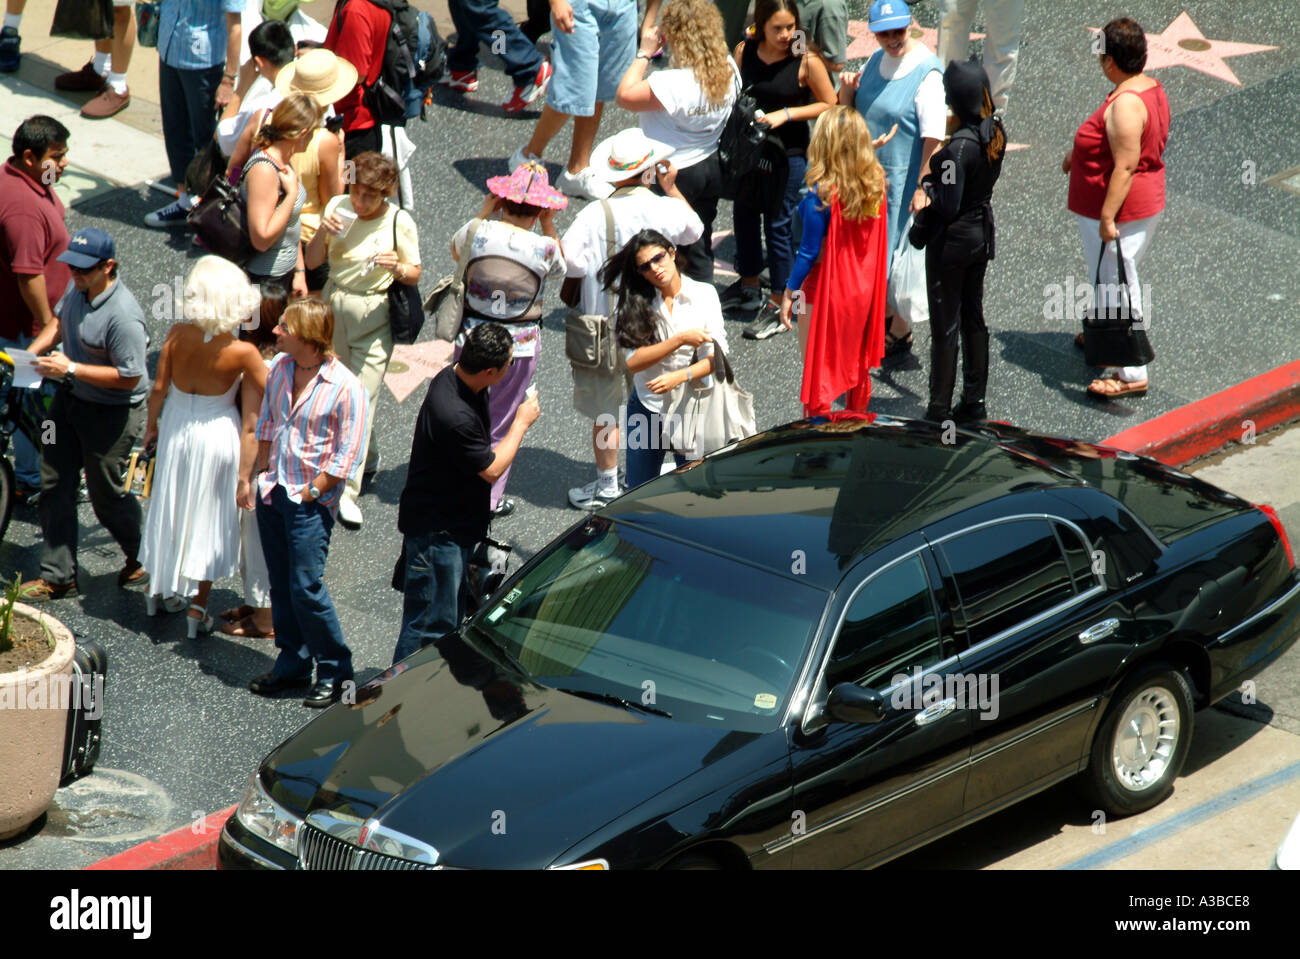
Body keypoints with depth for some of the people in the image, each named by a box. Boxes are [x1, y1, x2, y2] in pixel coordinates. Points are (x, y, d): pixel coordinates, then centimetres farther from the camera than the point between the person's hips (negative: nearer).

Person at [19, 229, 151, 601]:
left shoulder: (123, 316, -30)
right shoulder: (78, 288, -4)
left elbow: (128, 377, -28)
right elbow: (60, 322, 16)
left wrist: (70, 369, -27)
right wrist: (34, 350, -2)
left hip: (110, 413, -8)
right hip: (70, 401, 8)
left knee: (106, 494, 8)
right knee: (55, 485, 11)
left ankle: (144, 559, 34)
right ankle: (57, 575, 22)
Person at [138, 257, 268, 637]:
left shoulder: (177, 335, -18)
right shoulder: (243, 352, -25)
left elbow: (159, 388, -9)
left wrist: (151, 426, 8)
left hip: (176, 427, 3)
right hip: (217, 431, -3)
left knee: (169, 508, 22)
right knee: (208, 517, 12)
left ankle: (161, 590, 38)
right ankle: (197, 608, 17)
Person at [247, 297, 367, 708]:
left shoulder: (345, 388, -17)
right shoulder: (279, 368, 2)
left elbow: (346, 457, -14)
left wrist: (309, 493, -11)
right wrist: (257, 476, 10)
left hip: (311, 502, -6)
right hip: (273, 491, 6)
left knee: (306, 587, -6)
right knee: (281, 585, 13)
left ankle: (335, 671, 9)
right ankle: (292, 663, 26)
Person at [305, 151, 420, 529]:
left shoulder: (399, 222, -11)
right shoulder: (337, 206, -3)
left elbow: (415, 274, -3)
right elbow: (312, 261, 0)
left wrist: (397, 268, -25)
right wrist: (322, 232, -19)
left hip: (375, 313, -4)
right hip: (334, 305, 4)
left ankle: (349, 491, -8)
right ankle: (367, 454, 43)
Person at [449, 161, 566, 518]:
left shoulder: (478, 232, -11)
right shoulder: (545, 247, -15)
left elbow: (456, 250, 13)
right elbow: (560, 267, 9)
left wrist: (485, 211, 12)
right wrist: (548, 226, 7)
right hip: (520, 345, -1)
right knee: (501, 423, 14)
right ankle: (489, 498, 23)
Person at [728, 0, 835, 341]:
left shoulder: (806, 61, -16)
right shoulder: (744, 52, -4)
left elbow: (830, 105, -8)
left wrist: (786, 114, -17)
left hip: (789, 153, -5)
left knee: (778, 224, 1)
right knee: (744, 213, 19)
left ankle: (778, 306, 13)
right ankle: (749, 287, 41)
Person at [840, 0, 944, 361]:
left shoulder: (927, 72, -19)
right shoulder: (877, 61, 6)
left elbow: (934, 137, -22)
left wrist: (922, 188, -24)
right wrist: (847, 90, -6)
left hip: (903, 179, -8)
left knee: (895, 254, 1)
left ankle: (900, 331, 17)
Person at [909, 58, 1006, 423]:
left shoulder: (959, 147, -27)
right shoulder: (996, 131, -3)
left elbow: (947, 205, -25)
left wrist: (927, 185, -7)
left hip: (951, 241, -8)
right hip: (982, 234, 8)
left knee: (944, 324, 4)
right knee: (973, 318, 18)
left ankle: (940, 407, 13)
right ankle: (974, 400, 26)